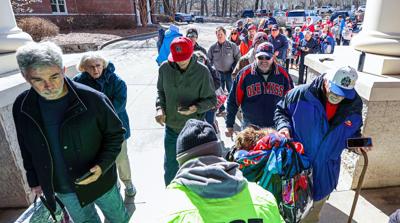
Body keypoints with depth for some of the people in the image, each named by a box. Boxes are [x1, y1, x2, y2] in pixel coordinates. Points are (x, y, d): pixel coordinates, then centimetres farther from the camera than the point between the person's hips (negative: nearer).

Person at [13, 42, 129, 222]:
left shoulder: (92, 99, -25)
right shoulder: (21, 107, -11)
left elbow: (116, 133, -13)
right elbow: (27, 149, 5)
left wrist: (103, 165, -25)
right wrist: (34, 181, 11)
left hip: (98, 180, -3)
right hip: (61, 189, 4)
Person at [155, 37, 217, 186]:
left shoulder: (202, 71, -16)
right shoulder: (165, 68, -8)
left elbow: (211, 100, -9)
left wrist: (196, 108, -27)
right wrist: (159, 108, -9)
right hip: (171, 127, 3)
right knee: (170, 166, 19)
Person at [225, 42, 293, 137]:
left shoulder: (282, 74, -4)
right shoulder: (245, 73, -10)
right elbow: (234, 100, -5)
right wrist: (229, 125, -3)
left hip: (276, 127, 2)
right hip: (250, 127, -1)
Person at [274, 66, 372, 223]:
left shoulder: (354, 105, -5)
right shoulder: (302, 94, -18)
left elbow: (352, 131, 12)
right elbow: (281, 110, -4)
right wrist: (284, 126, -22)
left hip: (324, 174, 3)